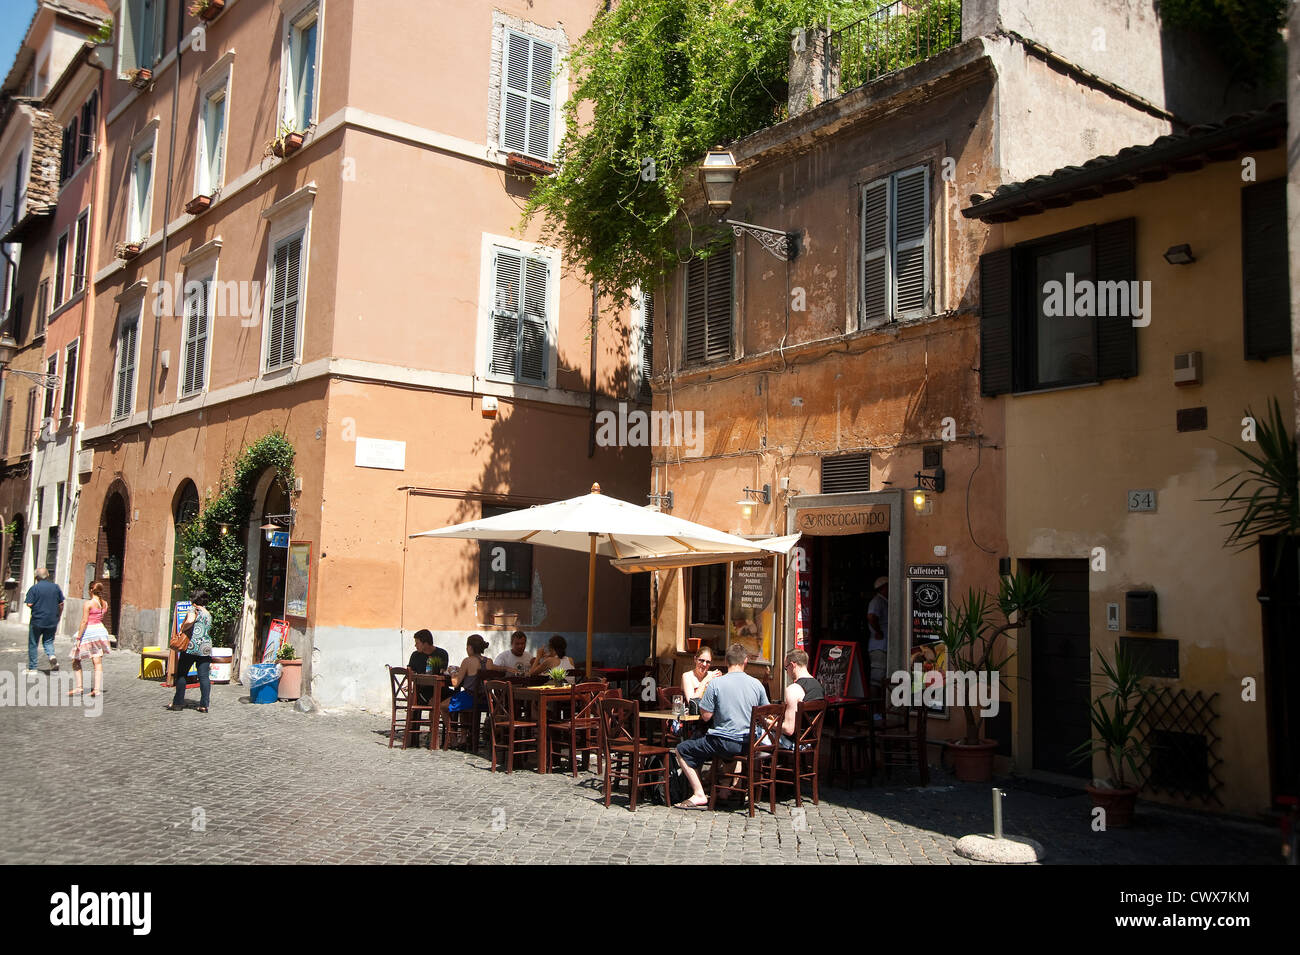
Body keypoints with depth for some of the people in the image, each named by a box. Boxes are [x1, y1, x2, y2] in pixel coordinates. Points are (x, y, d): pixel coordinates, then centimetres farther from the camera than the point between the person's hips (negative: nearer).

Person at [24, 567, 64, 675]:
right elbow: (61, 604, 5)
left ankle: (32, 668, 15)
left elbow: (29, 604, -13)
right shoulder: (55, 587, 2)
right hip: (52, 621, 3)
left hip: (37, 620, -3)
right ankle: (52, 656, -12)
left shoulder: (34, 588, -9)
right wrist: (58, 617, 17)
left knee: (33, 644, 10)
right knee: (48, 641, 15)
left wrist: (36, 609, 10)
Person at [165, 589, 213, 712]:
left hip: (191, 646, -5)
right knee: (204, 677, 3)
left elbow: (190, 620, -24)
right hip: (206, 648, 5)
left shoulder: (194, 609, -3)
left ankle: (178, 702, 14)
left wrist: (182, 629, -7)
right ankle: (204, 705, 0)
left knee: (182, 674, 9)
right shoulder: (209, 614, 16)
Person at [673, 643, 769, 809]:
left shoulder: (716, 684, -12)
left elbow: (705, 717, -9)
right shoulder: (756, 684, 0)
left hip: (724, 742, -5)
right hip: (749, 745, 5)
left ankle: (699, 794, 2)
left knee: (683, 749, 12)